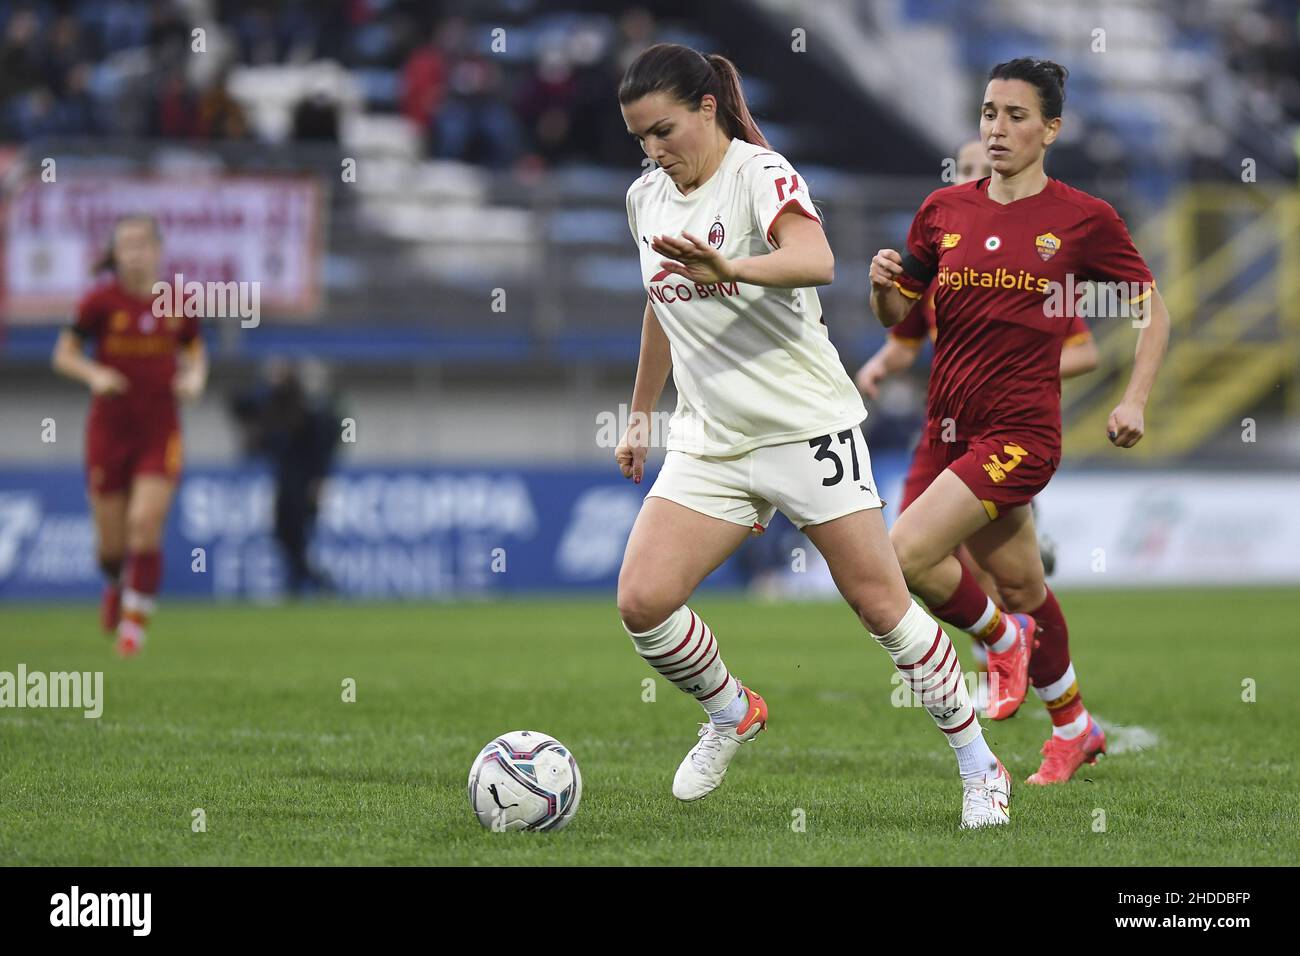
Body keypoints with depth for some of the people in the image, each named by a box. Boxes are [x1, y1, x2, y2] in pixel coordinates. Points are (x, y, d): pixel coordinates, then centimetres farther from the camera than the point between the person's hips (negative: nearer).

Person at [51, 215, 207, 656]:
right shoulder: (101, 301, -5)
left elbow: (196, 353, 16)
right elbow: (64, 355, 1)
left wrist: (195, 378, -6)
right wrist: (94, 374, -18)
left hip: (160, 431, 0)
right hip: (109, 431, 0)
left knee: (146, 524, -16)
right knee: (111, 540, 5)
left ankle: (135, 621, -5)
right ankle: (116, 584, 41)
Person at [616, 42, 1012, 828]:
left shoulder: (758, 172, -13)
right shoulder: (646, 198, 9)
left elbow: (815, 261, -34)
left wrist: (729, 269, -52)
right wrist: (642, 414, 30)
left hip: (808, 427, -6)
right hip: (709, 441, 6)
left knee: (881, 602, -3)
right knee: (642, 600, -11)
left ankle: (980, 769, 13)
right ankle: (732, 716, 17)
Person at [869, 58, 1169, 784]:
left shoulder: (1085, 219, -5)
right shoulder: (944, 210, 6)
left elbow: (1153, 310, 5)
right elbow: (897, 314, 13)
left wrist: (1135, 401, -7)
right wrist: (884, 284, -10)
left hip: (1021, 431, -5)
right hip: (950, 428, 5)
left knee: (902, 555, -20)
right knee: (1023, 587, 16)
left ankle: (1002, 636, 8)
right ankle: (1075, 728, 36)